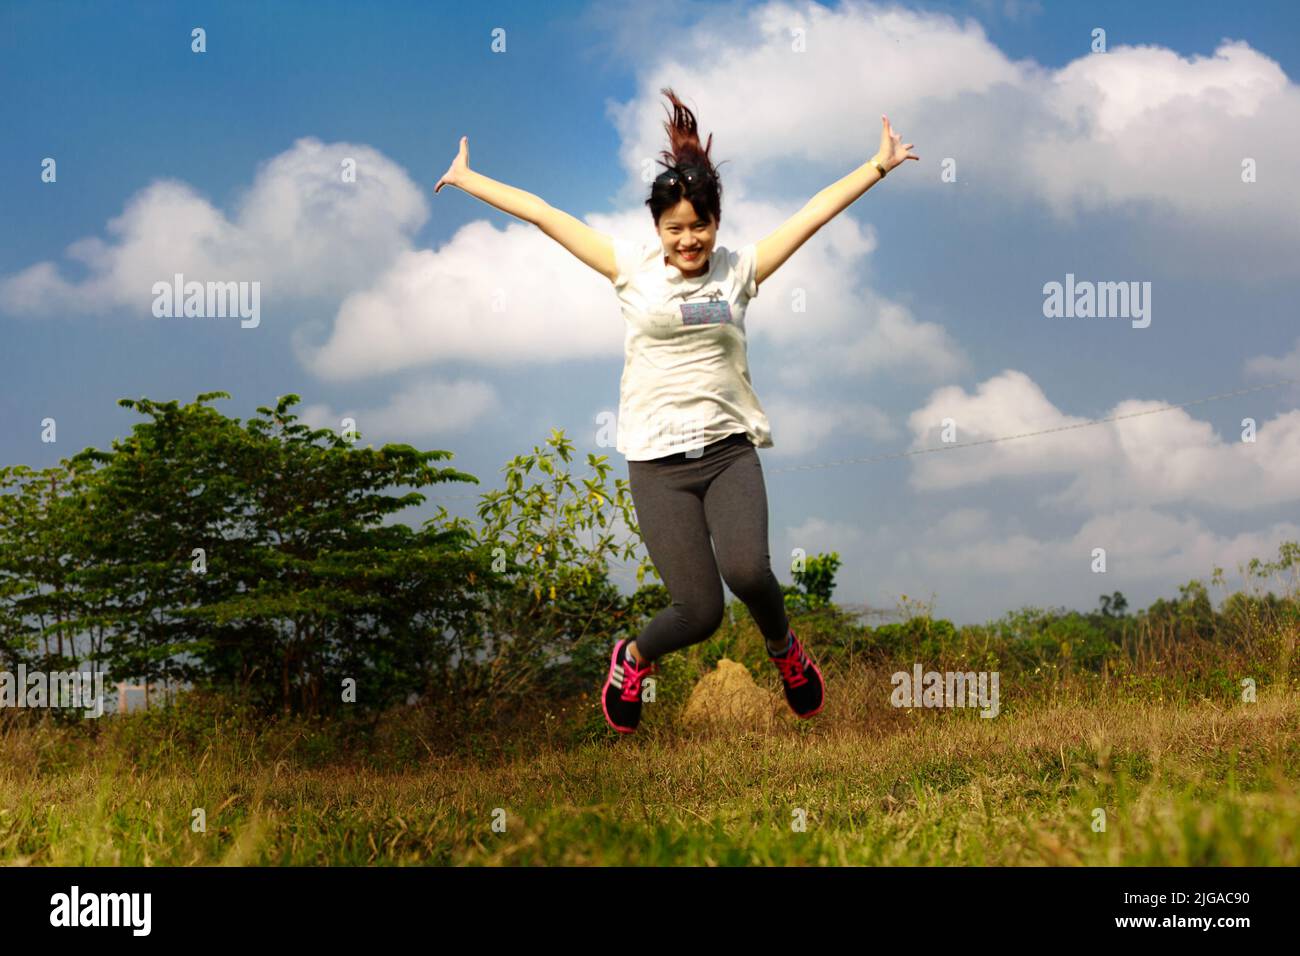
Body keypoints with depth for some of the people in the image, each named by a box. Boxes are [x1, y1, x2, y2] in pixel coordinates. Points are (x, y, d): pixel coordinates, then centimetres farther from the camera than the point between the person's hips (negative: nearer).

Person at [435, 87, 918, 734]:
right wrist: (465, 179, 9)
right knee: (699, 611, -10)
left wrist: (879, 165, 11)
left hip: (729, 450, 1)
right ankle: (634, 659, 25)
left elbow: (815, 212, 9)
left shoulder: (739, 270, 6)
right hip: (658, 460, -1)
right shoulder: (631, 268, 3)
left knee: (747, 571, -25)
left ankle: (784, 650, 10)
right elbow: (542, 214, 4)